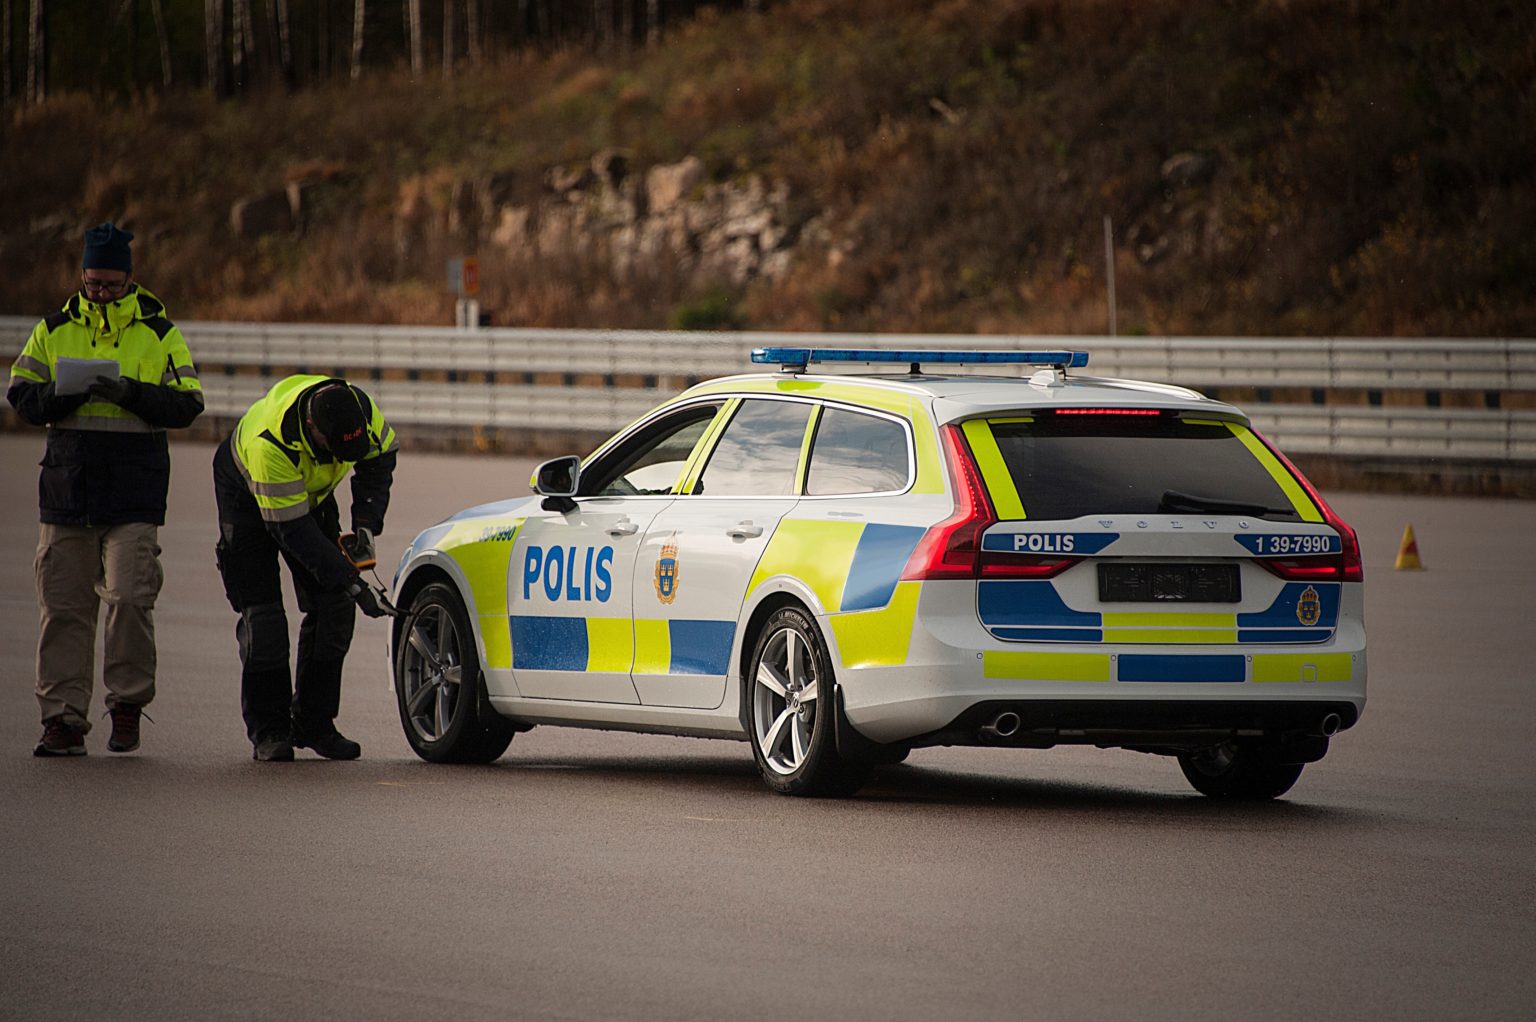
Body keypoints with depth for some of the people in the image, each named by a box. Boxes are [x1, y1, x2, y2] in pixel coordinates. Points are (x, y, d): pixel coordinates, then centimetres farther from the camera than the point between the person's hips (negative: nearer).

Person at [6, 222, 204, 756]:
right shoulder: (54, 331, 10)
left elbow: (186, 405, -2)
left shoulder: (161, 335, 4)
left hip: (135, 495, -2)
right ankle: (63, 719, 7)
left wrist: (132, 394, -18)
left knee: (129, 597, -13)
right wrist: (63, 396, -14)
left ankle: (128, 706, 5)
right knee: (63, 606, 2)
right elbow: (21, 395, 7)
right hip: (66, 487, 2)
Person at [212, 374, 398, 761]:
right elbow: (293, 530, -36)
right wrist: (352, 583, -36)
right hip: (248, 495, -5)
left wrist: (365, 524, -14)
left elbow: (379, 458, -4)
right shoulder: (268, 442, -43)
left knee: (333, 607, -4)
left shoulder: (361, 410, -29)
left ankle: (314, 722, 4)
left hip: (312, 493, 5)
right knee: (261, 613, -14)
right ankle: (268, 731, -7)